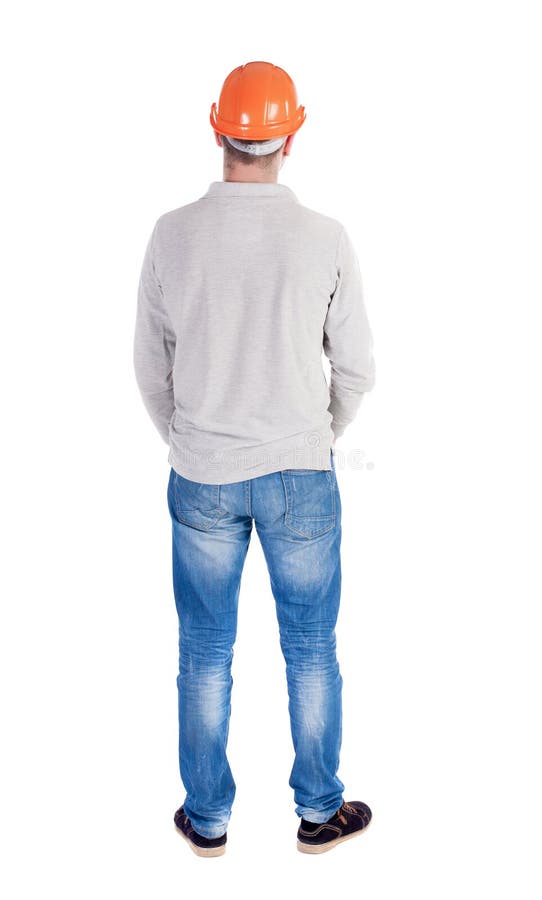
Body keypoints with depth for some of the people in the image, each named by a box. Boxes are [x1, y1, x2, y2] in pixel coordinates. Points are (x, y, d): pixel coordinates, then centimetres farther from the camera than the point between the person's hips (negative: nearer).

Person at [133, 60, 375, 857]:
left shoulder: (173, 234, -8)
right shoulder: (326, 240, -11)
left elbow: (151, 365, 0)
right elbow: (355, 370, -3)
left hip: (202, 478, 1)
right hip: (299, 475, -1)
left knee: (205, 655, 15)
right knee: (312, 652, 15)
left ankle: (207, 818, 29)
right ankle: (318, 811, 31)